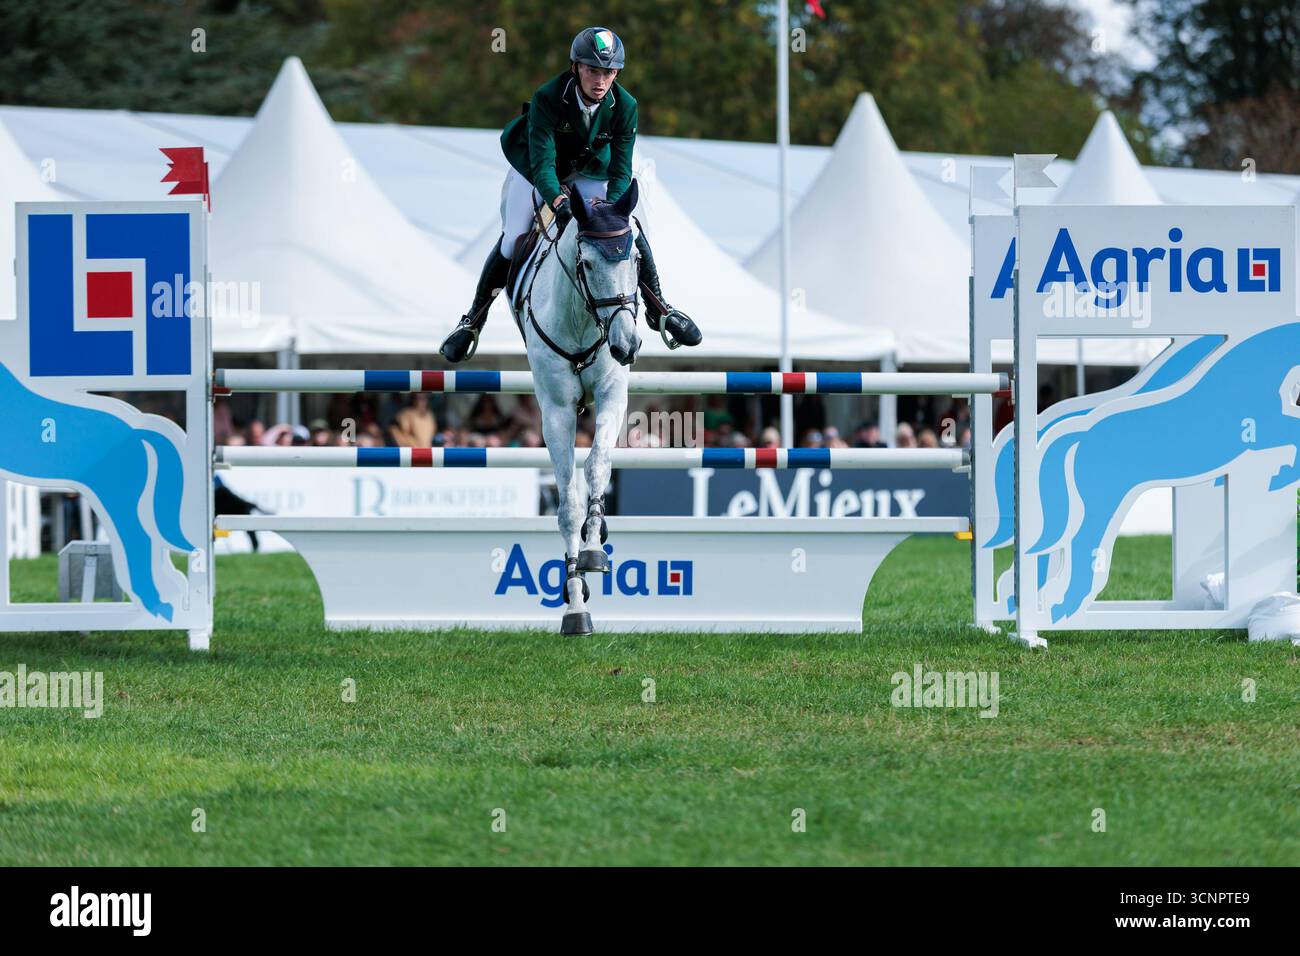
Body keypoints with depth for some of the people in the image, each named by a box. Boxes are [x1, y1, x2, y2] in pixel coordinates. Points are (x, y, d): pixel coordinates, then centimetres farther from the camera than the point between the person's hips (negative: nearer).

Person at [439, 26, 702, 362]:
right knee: (512, 243, -7)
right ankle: (473, 319, 11)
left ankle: (658, 309, 11)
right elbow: (542, 161, -39)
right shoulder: (547, 98, -35)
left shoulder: (625, 106, -26)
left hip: (590, 171, 2)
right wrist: (558, 200, -56)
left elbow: (621, 170, -23)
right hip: (536, 169, -2)